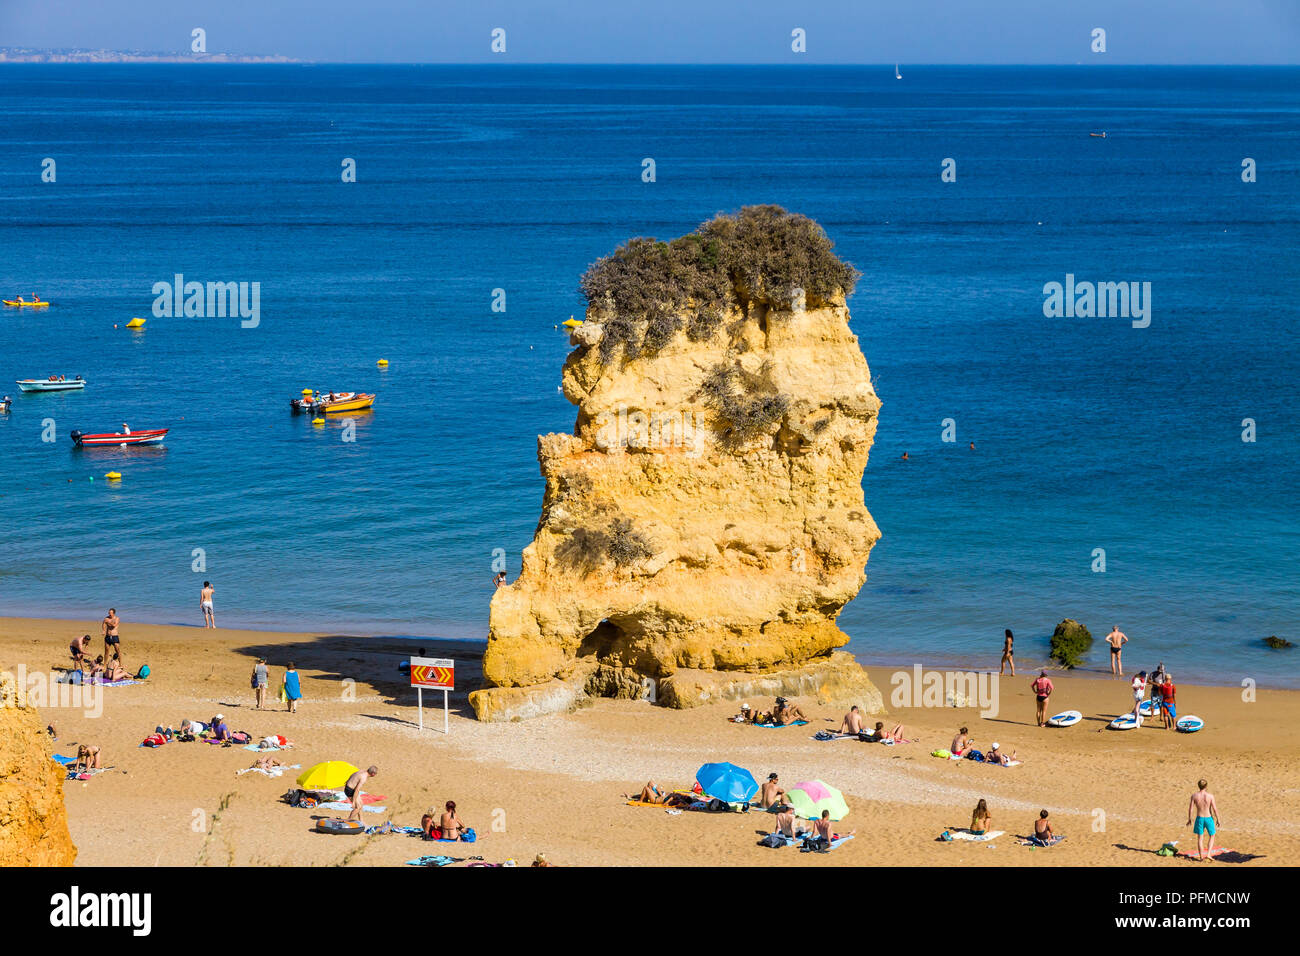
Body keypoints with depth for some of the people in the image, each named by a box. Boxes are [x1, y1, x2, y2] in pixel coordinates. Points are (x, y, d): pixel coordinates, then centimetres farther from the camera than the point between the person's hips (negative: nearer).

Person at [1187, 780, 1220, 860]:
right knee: (1212, 837, 17)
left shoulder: (1194, 796, -8)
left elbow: (1190, 808, -5)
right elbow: (1214, 809, -11)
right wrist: (1218, 819, 0)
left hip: (1199, 819, 1)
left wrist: (1189, 819, 8)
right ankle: (1208, 854, 6)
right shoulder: (1210, 796, -13)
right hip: (1209, 818, -1)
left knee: (1200, 838, 13)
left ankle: (1201, 856, 17)